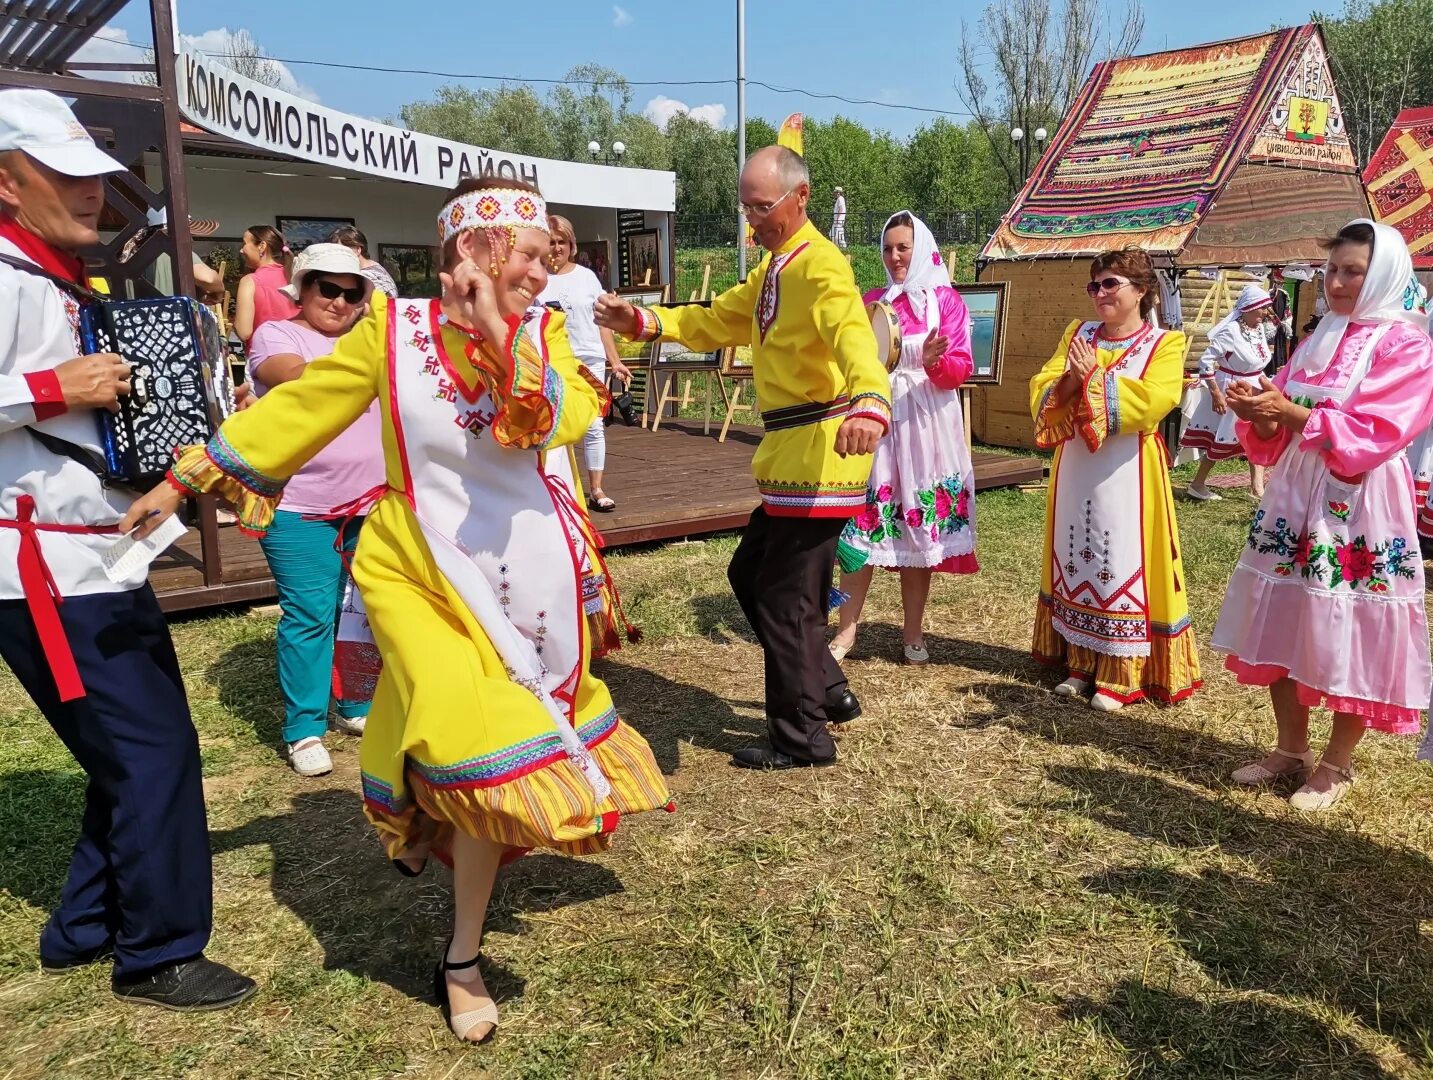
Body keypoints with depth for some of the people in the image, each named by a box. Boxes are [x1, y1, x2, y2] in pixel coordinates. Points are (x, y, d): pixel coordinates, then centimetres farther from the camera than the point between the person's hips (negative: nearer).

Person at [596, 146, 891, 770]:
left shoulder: (820, 264, -15)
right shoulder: (772, 267, 18)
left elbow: (854, 335, -34)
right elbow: (716, 323, 22)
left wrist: (870, 403, -55)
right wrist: (641, 321, 7)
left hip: (818, 448, -11)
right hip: (789, 448, 11)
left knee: (785, 596, -3)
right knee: (750, 572, 19)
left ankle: (803, 738, 12)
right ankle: (828, 692, 30)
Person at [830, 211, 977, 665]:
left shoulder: (947, 300, 3)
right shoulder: (871, 301, 12)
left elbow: (962, 367, -5)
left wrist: (934, 361, -24)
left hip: (926, 422, -2)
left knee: (918, 528, 3)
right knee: (863, 524, -2)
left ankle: (914, 634, 13)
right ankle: (846, 630, 5)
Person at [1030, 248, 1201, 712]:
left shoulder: (1164, 343, -2)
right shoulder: (1078, 334, 12)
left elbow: (1153, 400, -20)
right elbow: (1041, 390, 2)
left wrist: (1093, 378, -17)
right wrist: (1071, 380, -18)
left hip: (1127, 472, -5)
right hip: (1075, 466, 5)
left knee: (1124, 566, -2)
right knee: (1077, 560, 9)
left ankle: (1120, 676, 6)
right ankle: (1080, 664, 20)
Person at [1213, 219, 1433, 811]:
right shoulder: (1317, 340, 14)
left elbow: (1372, 433, -17)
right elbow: (1277, 434, 12)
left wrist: (1291, 414, -22)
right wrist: (1260, 415, -10)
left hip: (1359, 507, -6)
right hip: (1294, 498, 7)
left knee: (1350, 633, 0)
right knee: (1282, 621, 9)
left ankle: (1337, 764, 15)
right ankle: (1290, 747, 24)